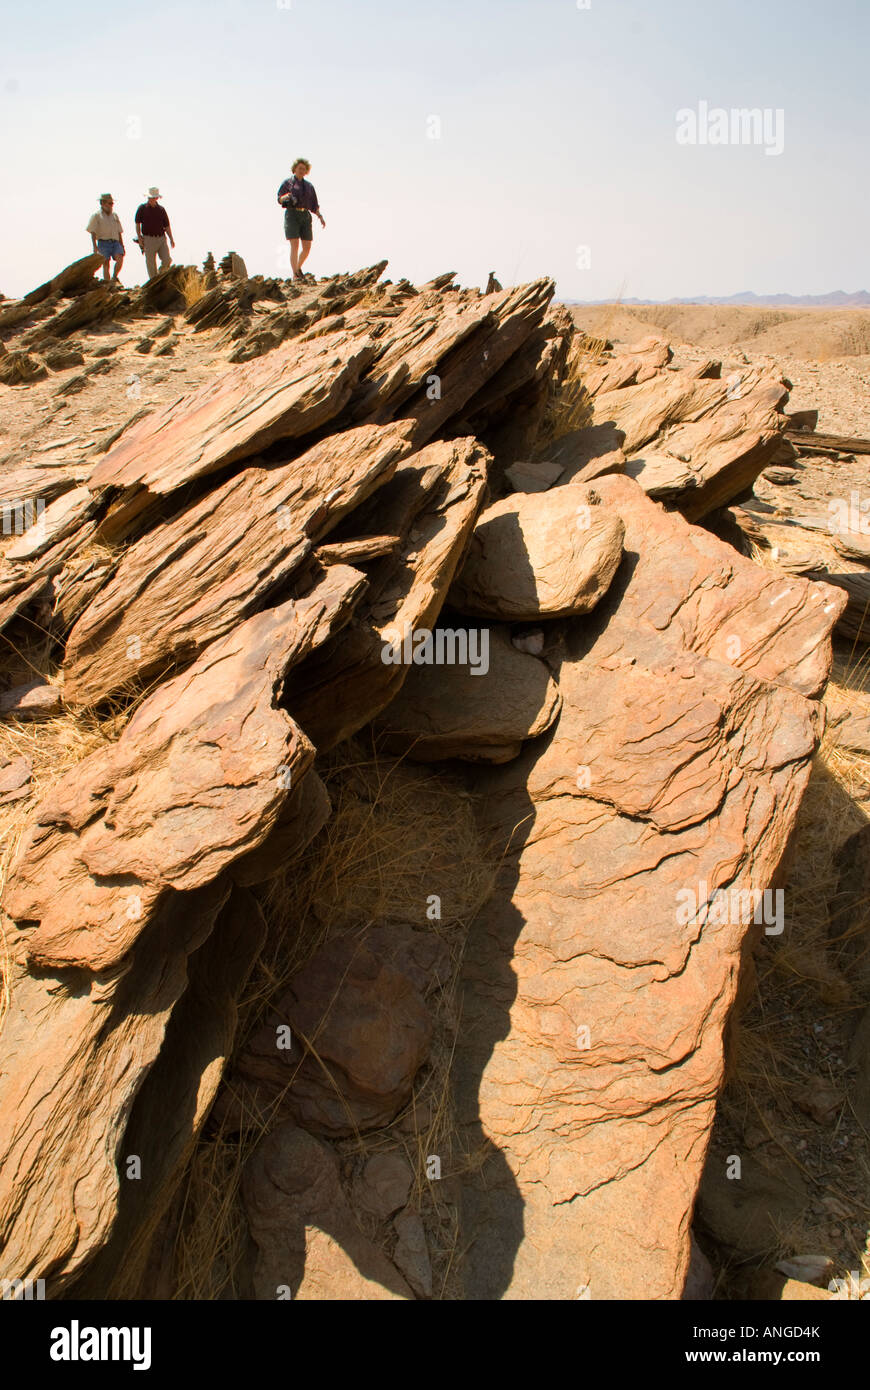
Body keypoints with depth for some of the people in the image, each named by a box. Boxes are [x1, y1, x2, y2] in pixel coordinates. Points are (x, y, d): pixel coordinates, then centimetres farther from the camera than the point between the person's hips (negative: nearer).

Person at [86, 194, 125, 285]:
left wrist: (122, 246, 17)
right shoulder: (97, 216, 4)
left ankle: (115, 277, -2)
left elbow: (119, 233, 22)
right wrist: (95, 246, -14)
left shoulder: (115, 215, 19)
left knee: (120, 258, -21)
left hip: (115, 242, 3)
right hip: (103, 243, -3)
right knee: (106, 263, -9)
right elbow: (93, 232, -2)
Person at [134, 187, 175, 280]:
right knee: (151, 263, -1)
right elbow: (137, 223, 6)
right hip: (149, 239, -2)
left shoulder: (161, 209, 9)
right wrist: (139, 237, -3)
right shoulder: (142, 208, 2)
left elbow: (167, 226, 13)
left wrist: (171, 239, 3)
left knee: (167, 260, -9)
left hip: (161, 238, 2)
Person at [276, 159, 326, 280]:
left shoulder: (309, 186, 19)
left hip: (305, 216, 4)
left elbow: (314, 204, 18)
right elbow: (280, 199, 3)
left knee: (307, 247, 0)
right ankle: (295, 275, -17)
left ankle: (298, 268, 25)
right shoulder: (288, 182, 8)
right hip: (292, 214, -4)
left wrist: (320, 217, 4)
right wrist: (286, 196, -19)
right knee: (295, 246, -15)